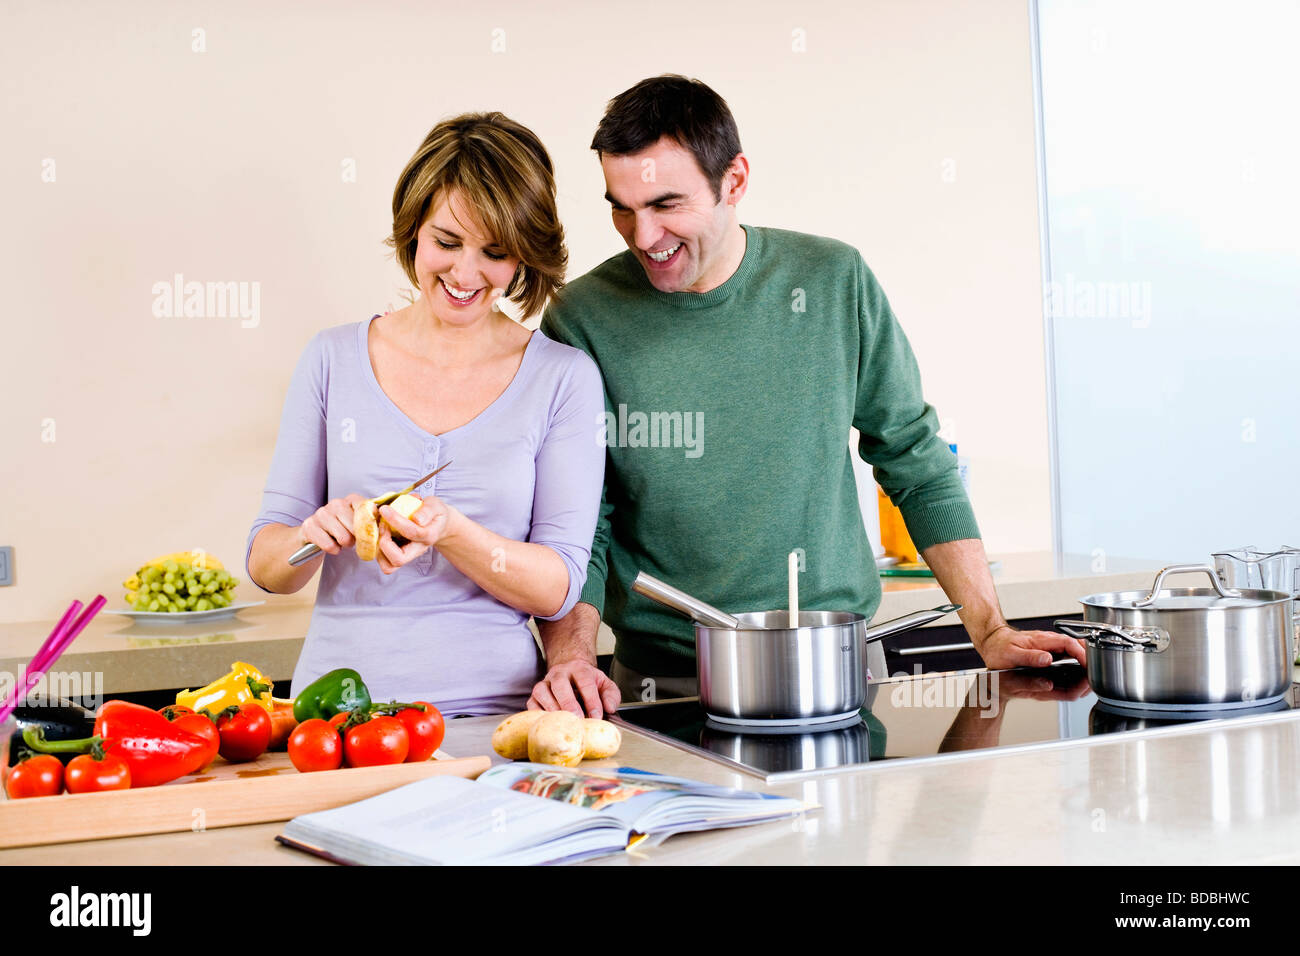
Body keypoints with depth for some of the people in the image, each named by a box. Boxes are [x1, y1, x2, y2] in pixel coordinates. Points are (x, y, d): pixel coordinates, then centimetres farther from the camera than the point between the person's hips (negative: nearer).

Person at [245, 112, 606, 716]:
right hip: (337, 706, 1)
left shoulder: (565, 378, 3)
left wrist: (451, 533, -18)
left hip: (490, 707, -1)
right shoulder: (333, 359, 7)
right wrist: (311, 536, -13)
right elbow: (264, 565, 9)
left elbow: (558, 588, -1)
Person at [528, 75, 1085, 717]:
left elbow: (917, 466, 6)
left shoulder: (835, 284, -1)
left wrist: (990, 631, 1)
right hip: (665, 684, 1)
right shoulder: (582, 321, -6)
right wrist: (571, 658, -22)